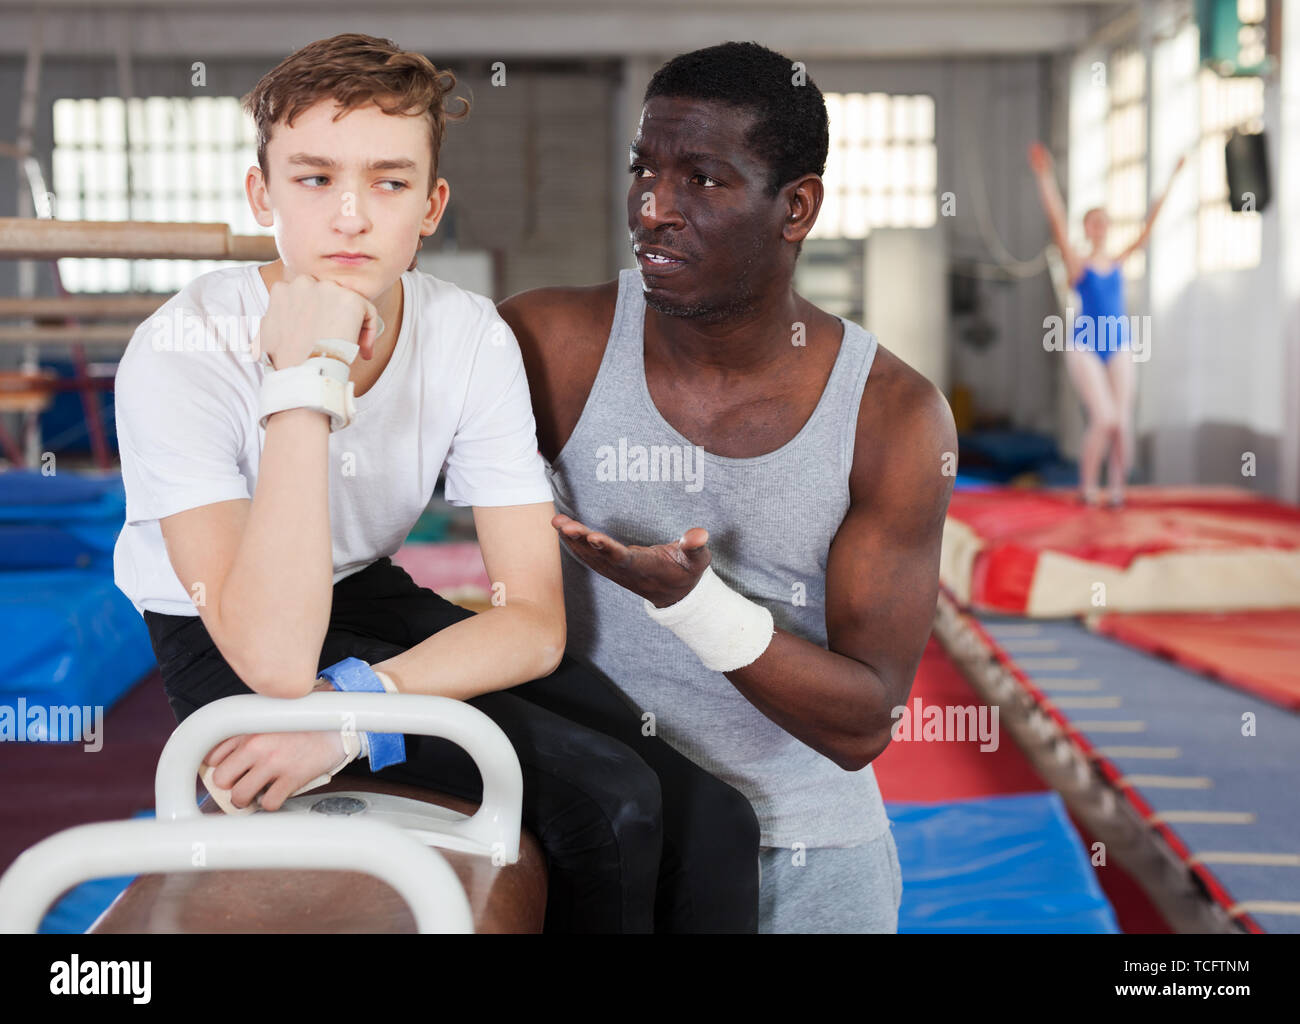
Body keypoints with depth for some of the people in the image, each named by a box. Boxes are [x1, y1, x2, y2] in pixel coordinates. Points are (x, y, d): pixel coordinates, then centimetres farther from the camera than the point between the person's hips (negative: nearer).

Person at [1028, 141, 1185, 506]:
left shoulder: (1119, 262, 11)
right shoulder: (1077, 262, 2)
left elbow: (1148, 227, 12)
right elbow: (1057, 221, -8)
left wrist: (1172, 180, 12)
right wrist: (1044, 177, -18)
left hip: (1119, 350, 4)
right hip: (1084, 349, -3)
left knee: (1122, 422, -6)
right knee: (1104, 418, -16)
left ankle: (1117, 487, 8)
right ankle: (1087, 483, 3)